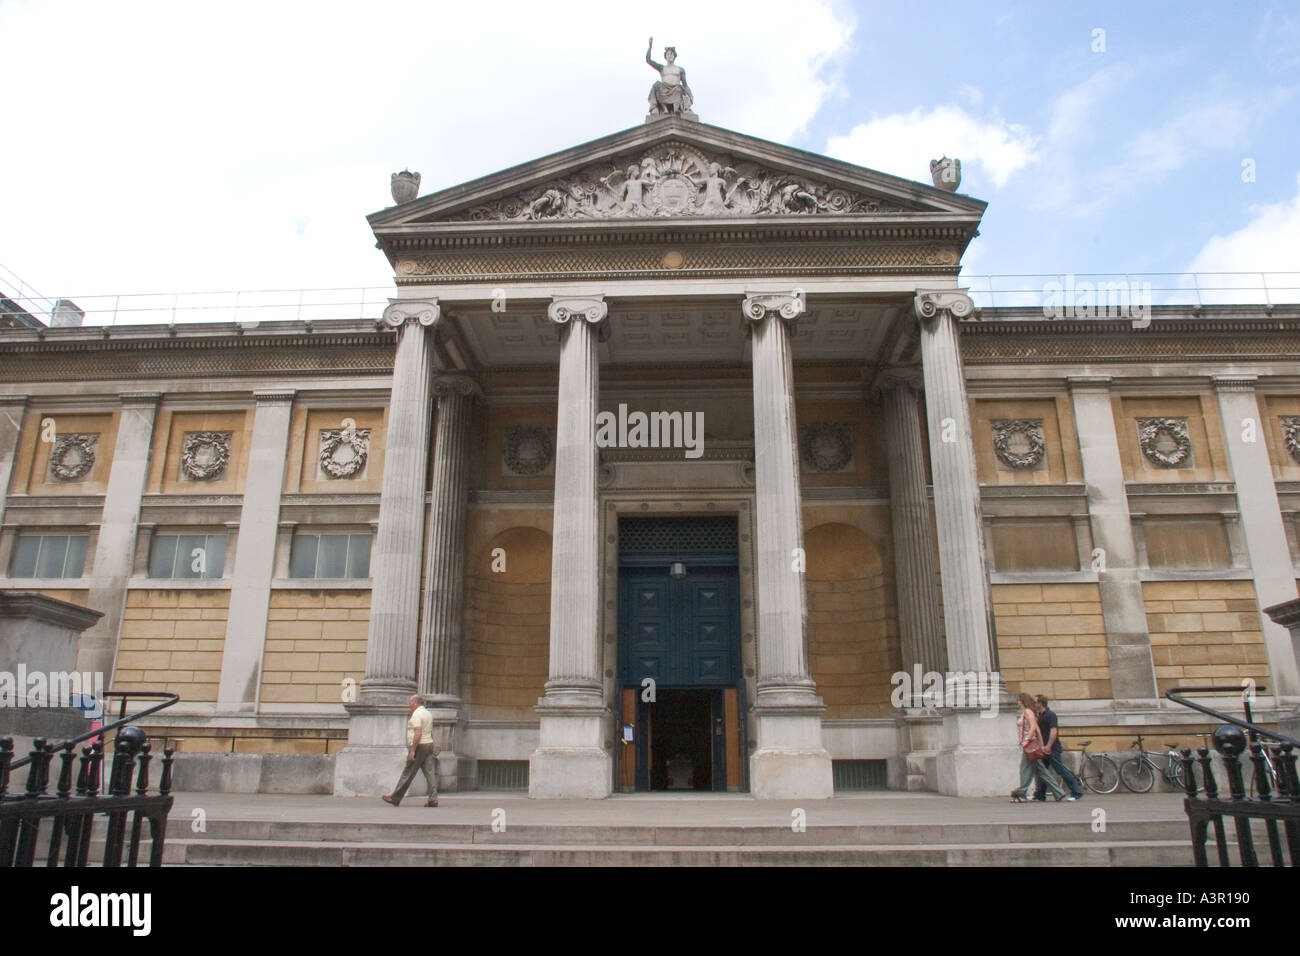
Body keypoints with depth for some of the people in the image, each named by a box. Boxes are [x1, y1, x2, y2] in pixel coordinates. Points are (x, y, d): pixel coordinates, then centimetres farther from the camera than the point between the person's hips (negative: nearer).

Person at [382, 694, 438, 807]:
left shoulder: (416, 714, -12)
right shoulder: (428, 713, 18)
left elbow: (418, 733, -21)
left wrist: (412, 750, -21)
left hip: (419, 746, -9)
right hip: (429, 743, 9)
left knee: (407, 773, 0)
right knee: (430, 771, 1)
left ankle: (395, 797, 9)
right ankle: (433, 798, -6)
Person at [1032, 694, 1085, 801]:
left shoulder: (1050, 714, -14)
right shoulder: (1040, 715, 15)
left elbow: (1053, 731, -22)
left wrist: (1048, 746, -26)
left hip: (1053, 748, -10)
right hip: (1046, 748, 10)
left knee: (1061, 770, -6)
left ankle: (1076, 792, 3)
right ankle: (1039, 795, 12)